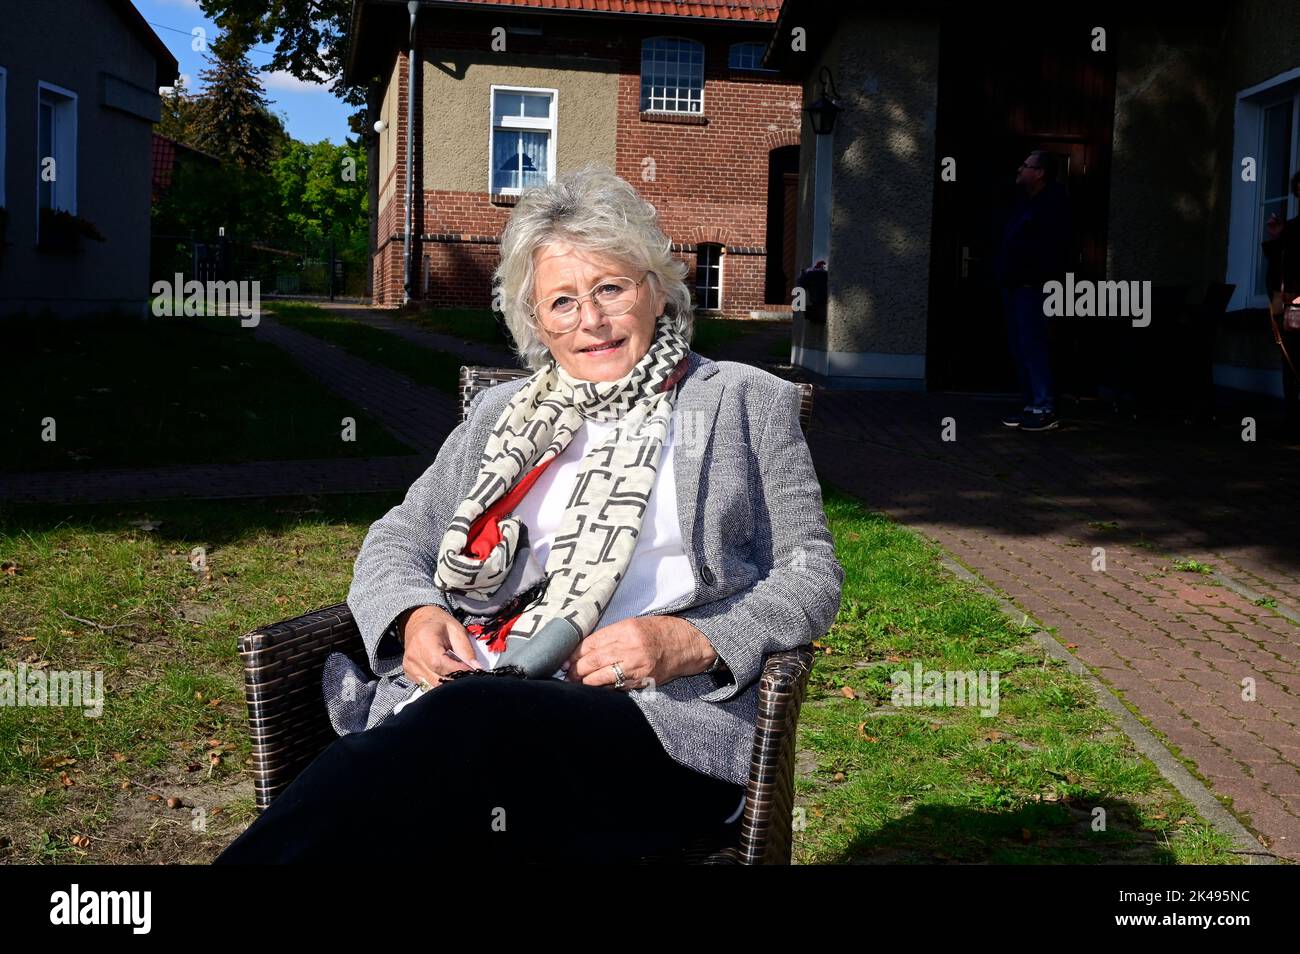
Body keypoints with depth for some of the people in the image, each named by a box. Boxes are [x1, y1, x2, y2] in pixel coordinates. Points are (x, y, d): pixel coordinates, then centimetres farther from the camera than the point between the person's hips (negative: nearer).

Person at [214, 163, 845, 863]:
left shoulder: (748, 403, 16)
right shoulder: (501, 412, 26)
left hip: (664, 719, -3)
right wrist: (416, 615, -1)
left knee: (469, 717, -37)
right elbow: (397, 539, 24)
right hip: (468, 693, 3)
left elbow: (811, 572, 9)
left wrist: (691, 641, -11)